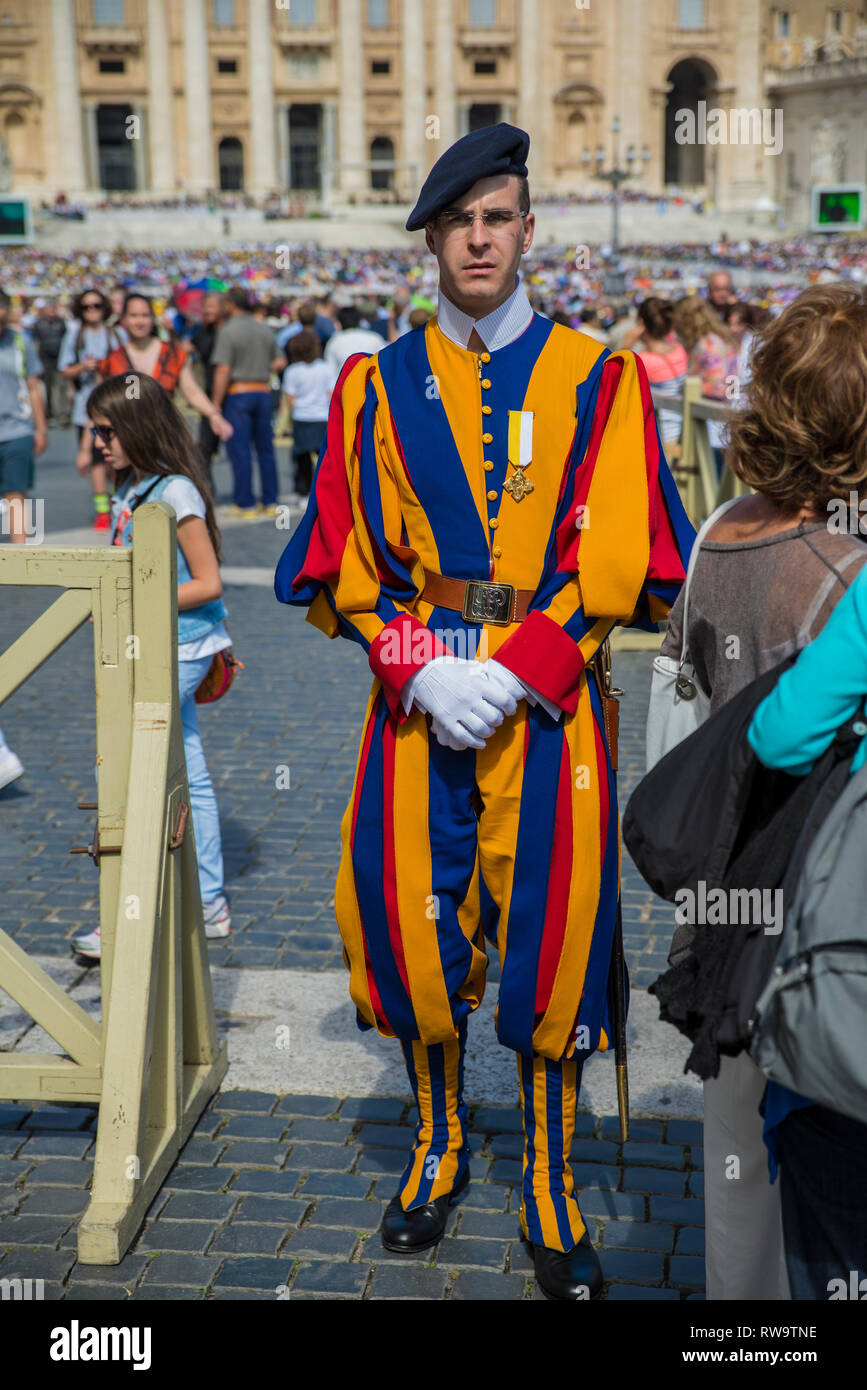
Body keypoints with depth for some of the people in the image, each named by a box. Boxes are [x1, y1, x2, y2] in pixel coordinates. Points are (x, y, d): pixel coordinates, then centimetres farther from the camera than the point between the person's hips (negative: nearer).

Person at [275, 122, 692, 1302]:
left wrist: (514, 674, -14)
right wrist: (419, 667, -11)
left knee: (551, 931, 2)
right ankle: (440, 1146, 31)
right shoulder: (378, 386, 7)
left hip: (549, 698, -1)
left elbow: (614, 562, -4)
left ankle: (550, 1187, 20)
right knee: (410, 918, 7)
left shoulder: (595, 380, 3)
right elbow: (347, 561, 4)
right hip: (416, 696, 2)